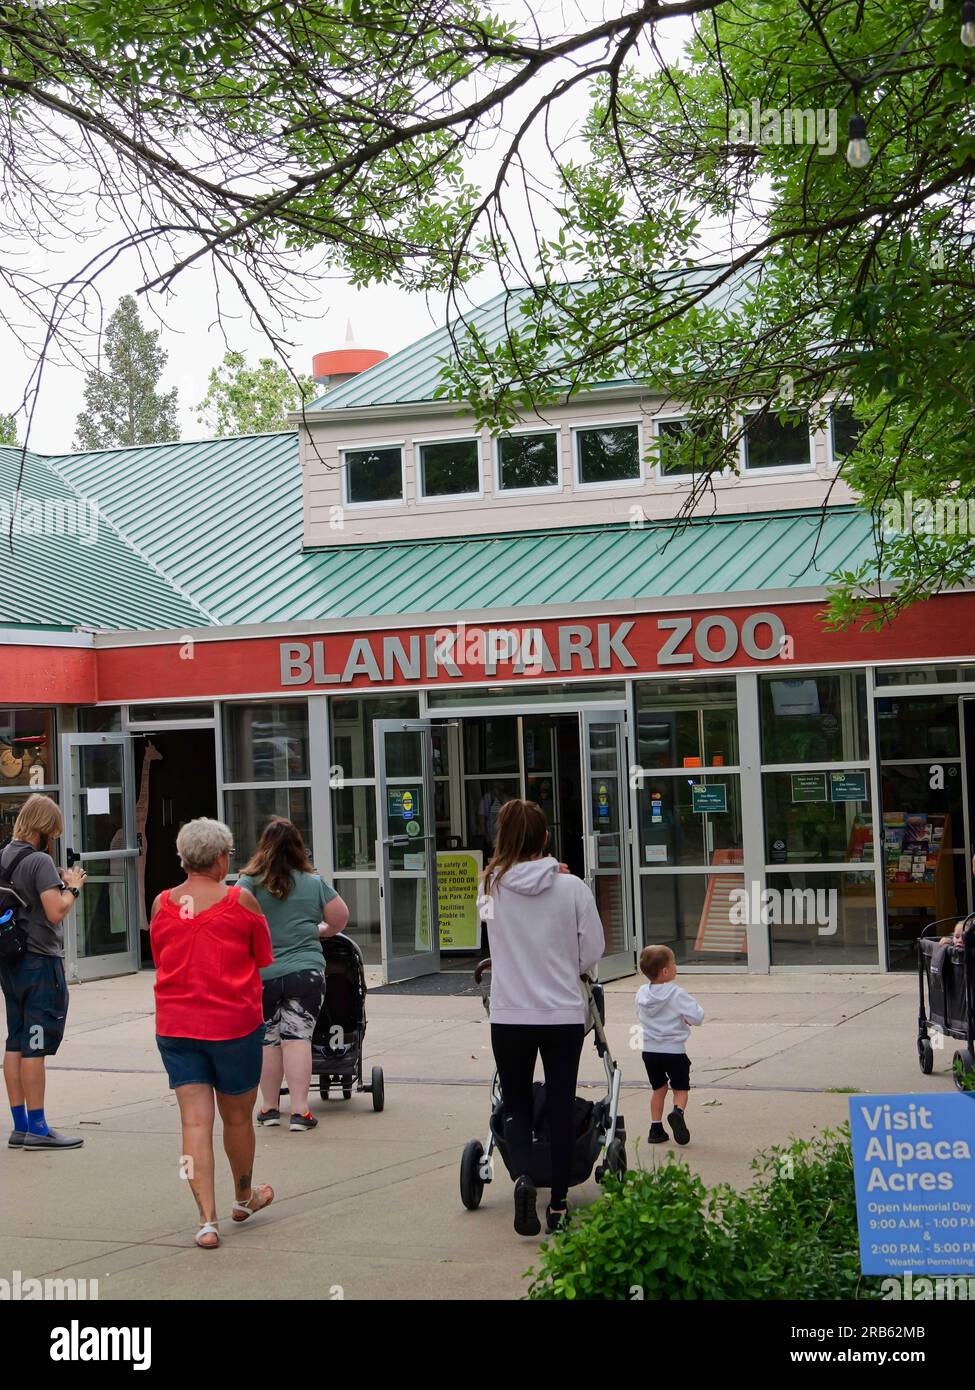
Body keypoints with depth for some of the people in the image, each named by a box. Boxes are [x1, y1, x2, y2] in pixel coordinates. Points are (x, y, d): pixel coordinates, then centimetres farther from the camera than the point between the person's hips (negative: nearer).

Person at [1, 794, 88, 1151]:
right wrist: (72, 887, -5)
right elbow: (56, 912, -21)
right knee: (35, 1047, -5)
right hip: (40, 961, -8)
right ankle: (38, 1129, -1)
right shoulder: (39, 861, -15)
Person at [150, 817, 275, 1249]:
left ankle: (208, 1219, -5)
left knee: (195, 1122, 2)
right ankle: (244, 1198, 36)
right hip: (234, 1022, -2)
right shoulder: (240, 901, -8)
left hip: (175, 1026, 2)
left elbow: (159, 960, 13)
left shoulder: (161, 905, 1)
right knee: (238, 1117, 16)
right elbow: (264, 959, 3)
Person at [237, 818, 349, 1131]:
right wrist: (322, 931, 32)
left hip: (260, 974, 0)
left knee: (267, 1040, 10)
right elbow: (341, 917, 12)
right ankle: (299, 1111, -6)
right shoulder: (314, 883, 5)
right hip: (305, 971, 0)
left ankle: (269, 1108, 19)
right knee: (297, 1037, -1)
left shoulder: (250, 882, -1)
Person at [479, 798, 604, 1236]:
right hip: (564, 1014, 0)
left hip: (510, 1015, 0)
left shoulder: (494, 886, -5)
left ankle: (524, 1177, -13)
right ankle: (558, 1205, 15)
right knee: (561, 1106, 11)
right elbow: (593, 949, -1)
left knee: (516, 1104, 13)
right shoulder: (572, 888, -8)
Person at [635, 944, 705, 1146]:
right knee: (680, 1089, 7)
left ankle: (656, 1127, 15)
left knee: (658, 1088, 18)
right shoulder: (677, 994, -17)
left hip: (649, 1049, 5)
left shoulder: (642, 993, 0)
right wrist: (686, 1017, 6)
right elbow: (697, 1016, -18)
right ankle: (678, 1112, -21)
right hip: (674, 1049, -5)